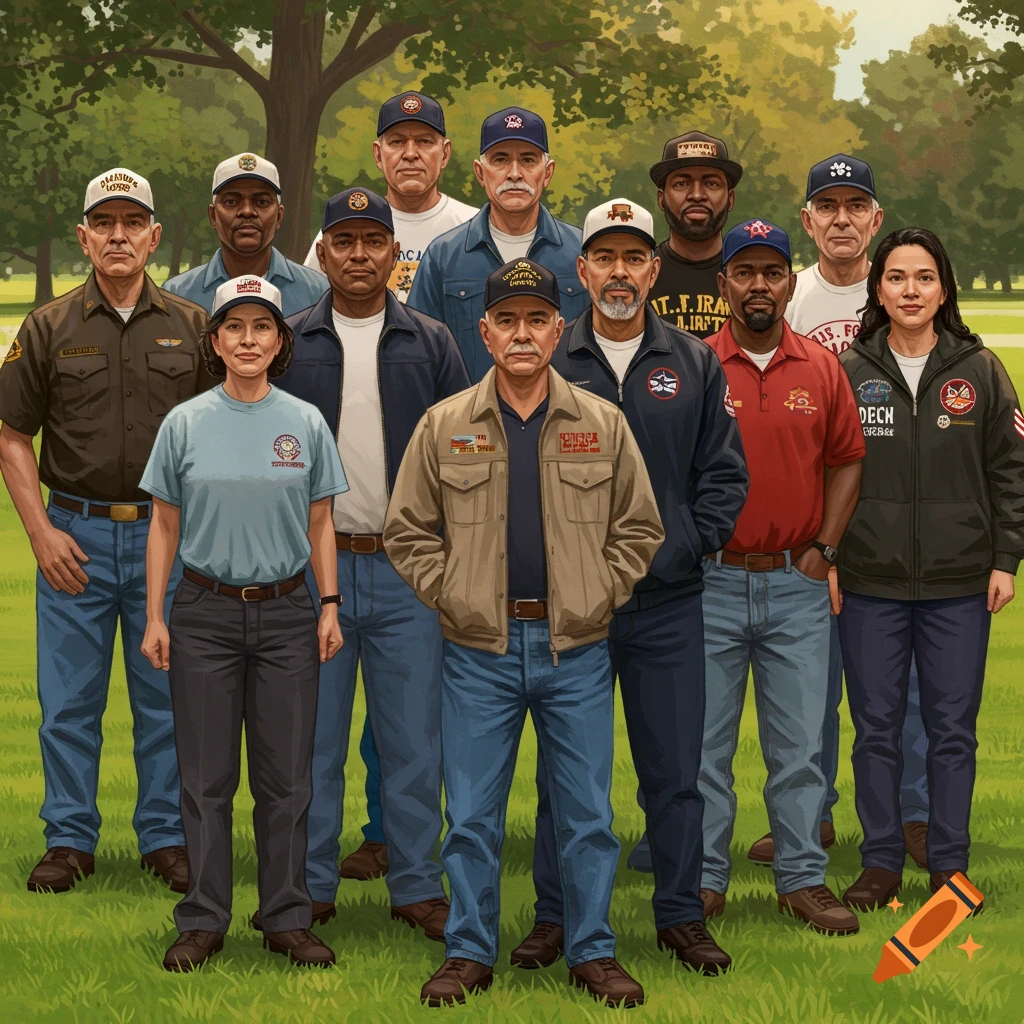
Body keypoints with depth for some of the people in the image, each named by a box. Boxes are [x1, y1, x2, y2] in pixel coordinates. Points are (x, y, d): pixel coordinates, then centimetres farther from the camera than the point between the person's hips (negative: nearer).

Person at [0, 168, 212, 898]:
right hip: (76, 536, 0)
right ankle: (69, 840, 14)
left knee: (169, 696, 5)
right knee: (69, 701, 4)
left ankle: (167, 836, 16)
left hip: (167, 533, 0)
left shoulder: (191, 327, 4)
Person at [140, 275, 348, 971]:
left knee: (286, 777, 4)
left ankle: (288, 919, 13)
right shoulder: (185, 424, 2)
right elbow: (165, 525, 5)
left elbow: (320, 524, 9)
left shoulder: (306, 424, 4)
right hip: (205, 613, -1)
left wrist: (330, 607, 2)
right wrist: (154, 617, 1)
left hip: (286, 613, 1)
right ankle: (204, 923, 11)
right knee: (208, 776, 3)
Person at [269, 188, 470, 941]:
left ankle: (418, 885, 11)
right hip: (312, 566, 0)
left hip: (409, 571, 0)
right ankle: (310, 883, 15)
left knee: (415, 736, 2)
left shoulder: (431, 344, 6)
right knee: (313, 735, 5)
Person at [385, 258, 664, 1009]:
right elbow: (408, 531, 6)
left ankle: (592, 951, 17)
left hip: (577, 649, 0)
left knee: (588, 813, 6)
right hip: (479, 650, 0)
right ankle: (470, 952, 16)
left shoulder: (603, 425, 3)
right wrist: (449, 595, -2)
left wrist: (601, 595, -1)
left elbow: (640, 528, 8)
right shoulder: (444, 427, 1)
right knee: (472, 815, 4)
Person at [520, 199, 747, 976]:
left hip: (669, 602, 1)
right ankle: (557, 917, 16)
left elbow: (725, 474, 7)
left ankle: (682, 914, 18)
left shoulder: (695, 365, 6)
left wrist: (681, 547, -5)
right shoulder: (545, 362, 2)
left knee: (675, 770, 6)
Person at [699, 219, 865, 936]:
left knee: (800, 743, 6)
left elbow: (847, 461, 9)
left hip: (798, 586, 2)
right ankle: (704, 878, 14)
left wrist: (823, 550, 2)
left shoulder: (823, 370, 4)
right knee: (704, 742, 5)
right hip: (712, 582, -1)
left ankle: (804, 878, 13)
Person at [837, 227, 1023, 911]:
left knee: (953, 727, 5)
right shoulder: (850, 373, 2)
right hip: (870, 583, 0)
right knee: (876, 726, 5)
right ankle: (881, 862, 16)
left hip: (960, 584, 0)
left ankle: (951, 865, 16)